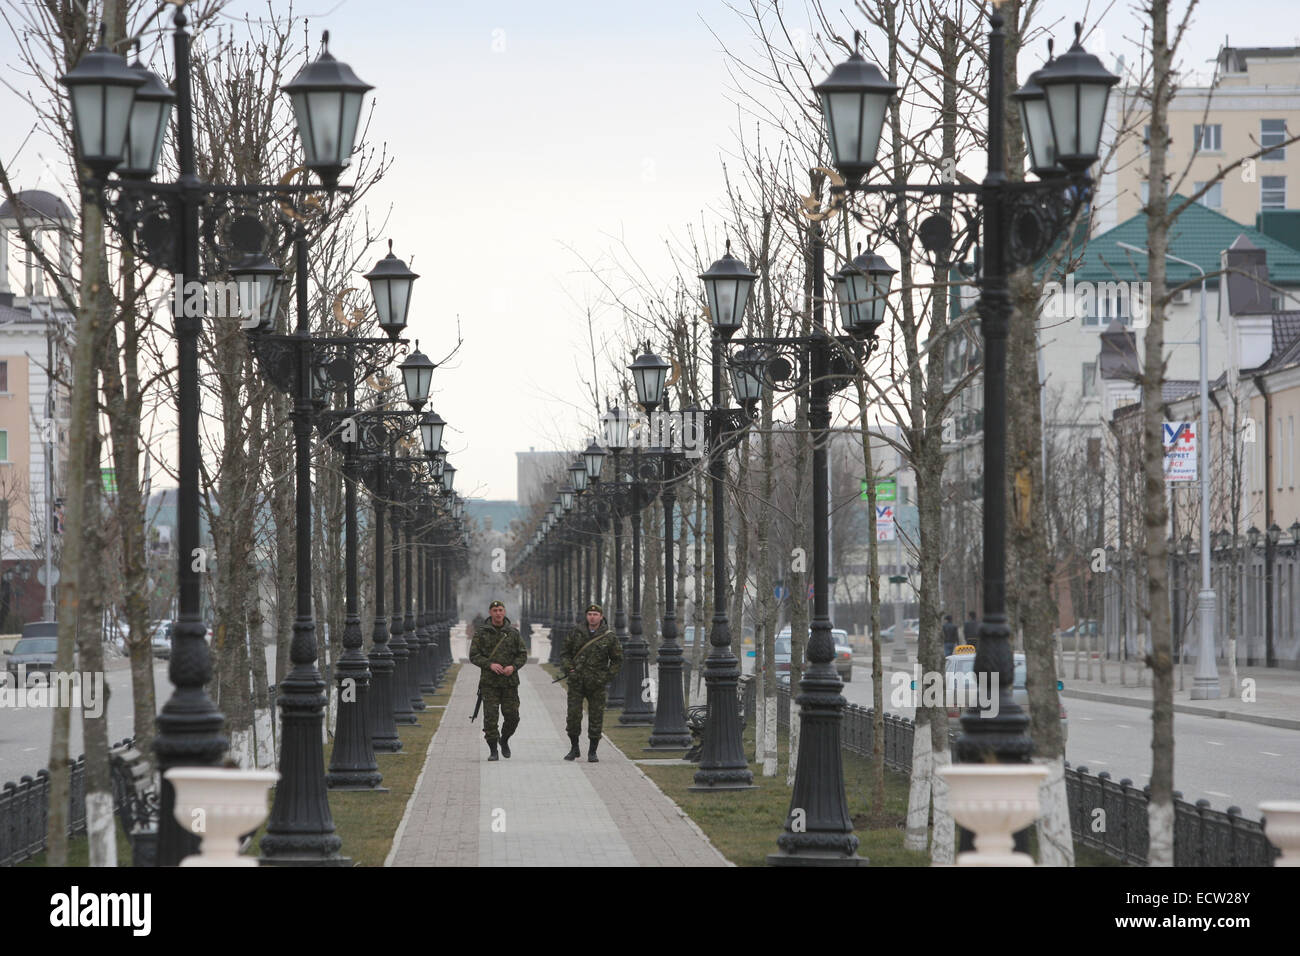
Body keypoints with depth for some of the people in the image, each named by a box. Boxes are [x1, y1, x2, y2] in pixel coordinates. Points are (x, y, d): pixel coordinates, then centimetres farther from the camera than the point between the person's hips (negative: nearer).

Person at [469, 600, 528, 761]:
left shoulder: (513, 632, 7)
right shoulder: (481, 632, 1)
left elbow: (523, 655, 8)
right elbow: (474, 656, -1)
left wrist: (513, 666, -11)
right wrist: (490, 665, -16)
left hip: (510, 681, 2)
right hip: (489, 682, -2)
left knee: (512, 716, 0)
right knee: (490, 716, -8)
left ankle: (504, 740, 27)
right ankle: (493, 750, 0)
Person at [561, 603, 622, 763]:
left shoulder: (609, 637, -1)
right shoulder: (576, 633, 3)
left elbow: (617, 660, 6)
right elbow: (566, 653, 12)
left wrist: (607, 676, -5)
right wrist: (568, 668, -5)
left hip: (596, 684, -1)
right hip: (576, 683, 1)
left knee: (596, 717, 0)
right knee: (573, 714, -3)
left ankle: (592, 752, 9)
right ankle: (574, 748, 12)